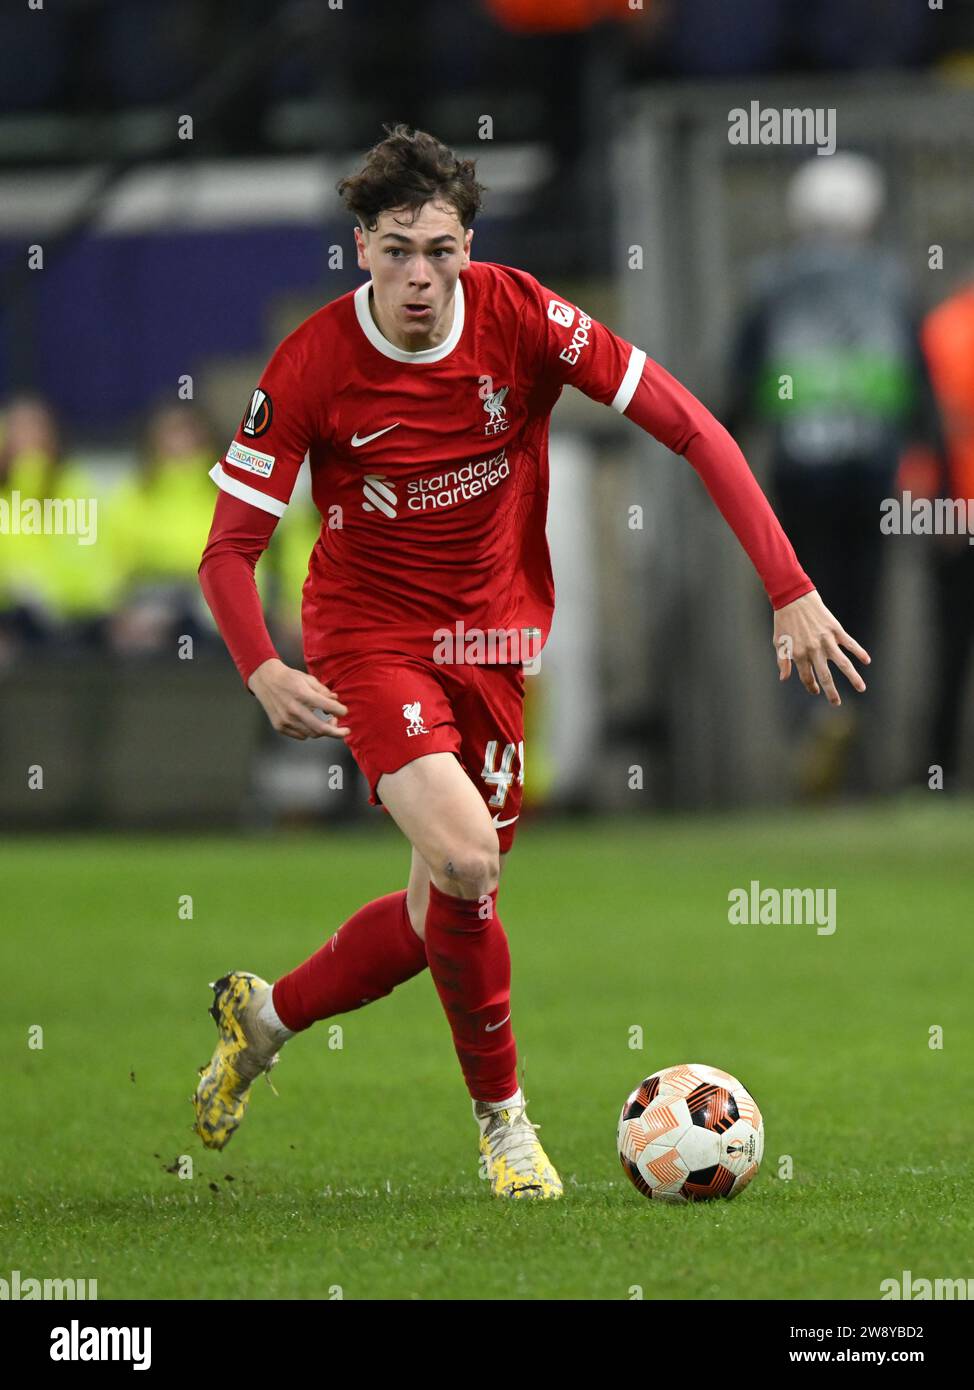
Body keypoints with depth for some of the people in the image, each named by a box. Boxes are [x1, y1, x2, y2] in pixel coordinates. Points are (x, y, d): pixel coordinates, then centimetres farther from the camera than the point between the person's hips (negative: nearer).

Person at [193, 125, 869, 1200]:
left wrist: (791, 590, -19)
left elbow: (689, 427, -12)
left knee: (448, 910, 5)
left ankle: (266, 1014, 33)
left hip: (494, 644, 3)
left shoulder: (518, 316, -14)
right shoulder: (311, 366, -16)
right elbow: (228, 548, -9)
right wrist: (264, 674, -28)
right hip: (371, 634, -3)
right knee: (462, 861, -25)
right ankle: (502, 1113, -4)